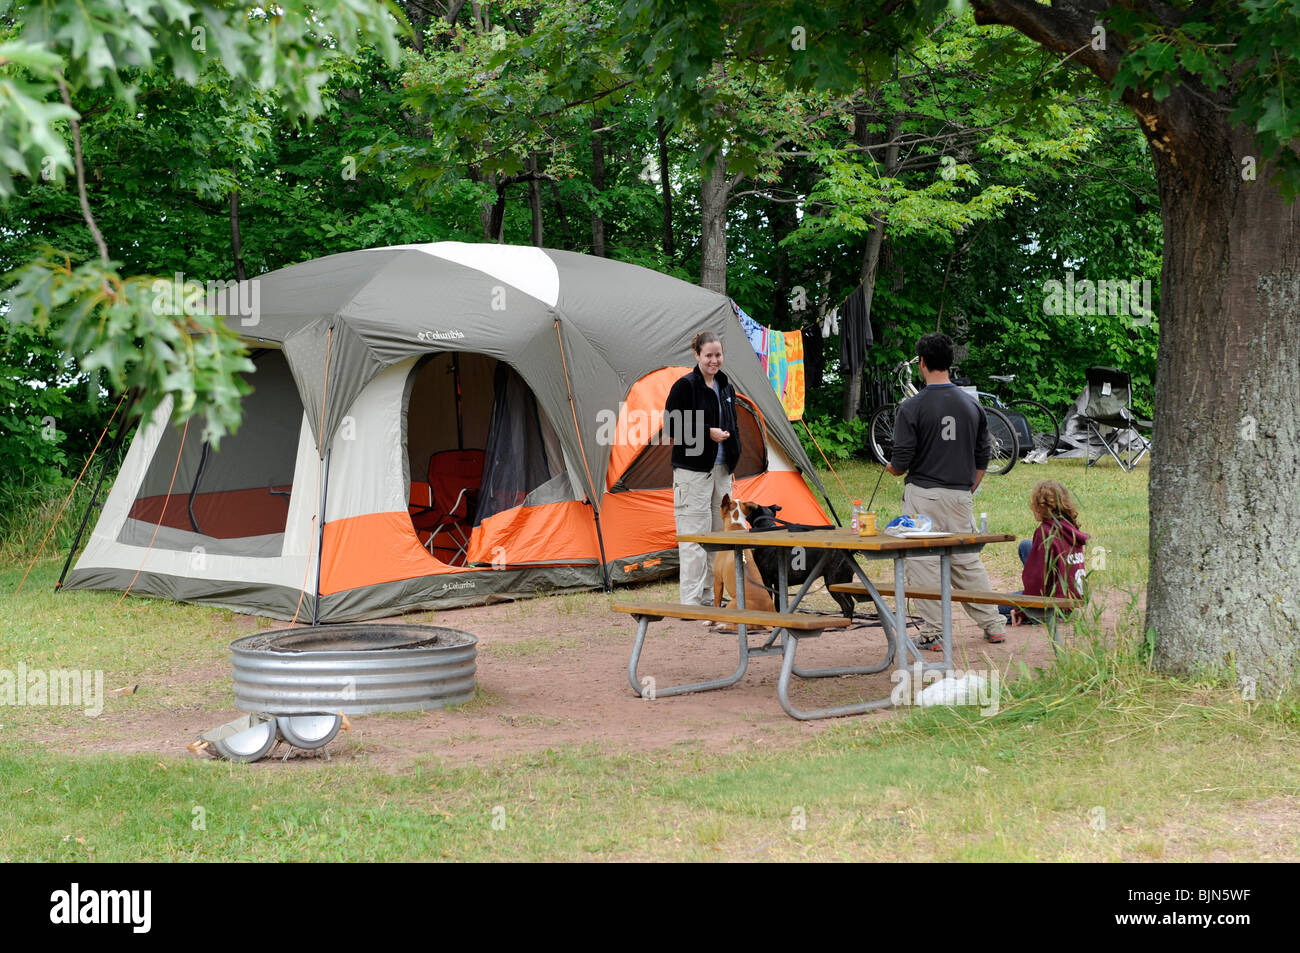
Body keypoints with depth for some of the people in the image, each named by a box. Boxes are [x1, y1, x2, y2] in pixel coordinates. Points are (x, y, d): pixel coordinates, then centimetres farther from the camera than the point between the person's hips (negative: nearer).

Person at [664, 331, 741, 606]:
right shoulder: (685, 385, -9)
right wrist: (708, 433, -16)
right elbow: (671, 426, -13)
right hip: (693, 471, -8)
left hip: (722, 469, 8)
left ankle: (709, 596, 17)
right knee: (695, 535, -9)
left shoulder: (726, 388, 13)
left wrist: (728, 436, 6)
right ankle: (691, 601, -7)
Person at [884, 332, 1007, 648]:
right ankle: (993, 625, 19)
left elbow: (902, 461, -11)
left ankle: (932, 633, 3)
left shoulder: (912, 407, -11)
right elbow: (983, 456, 11)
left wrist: (892, 469, 12)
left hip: (923, 494, -5)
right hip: (961, 496, 5)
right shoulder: (972, 405, 5)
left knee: (923, 562, 2)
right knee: (968, 560, 15)